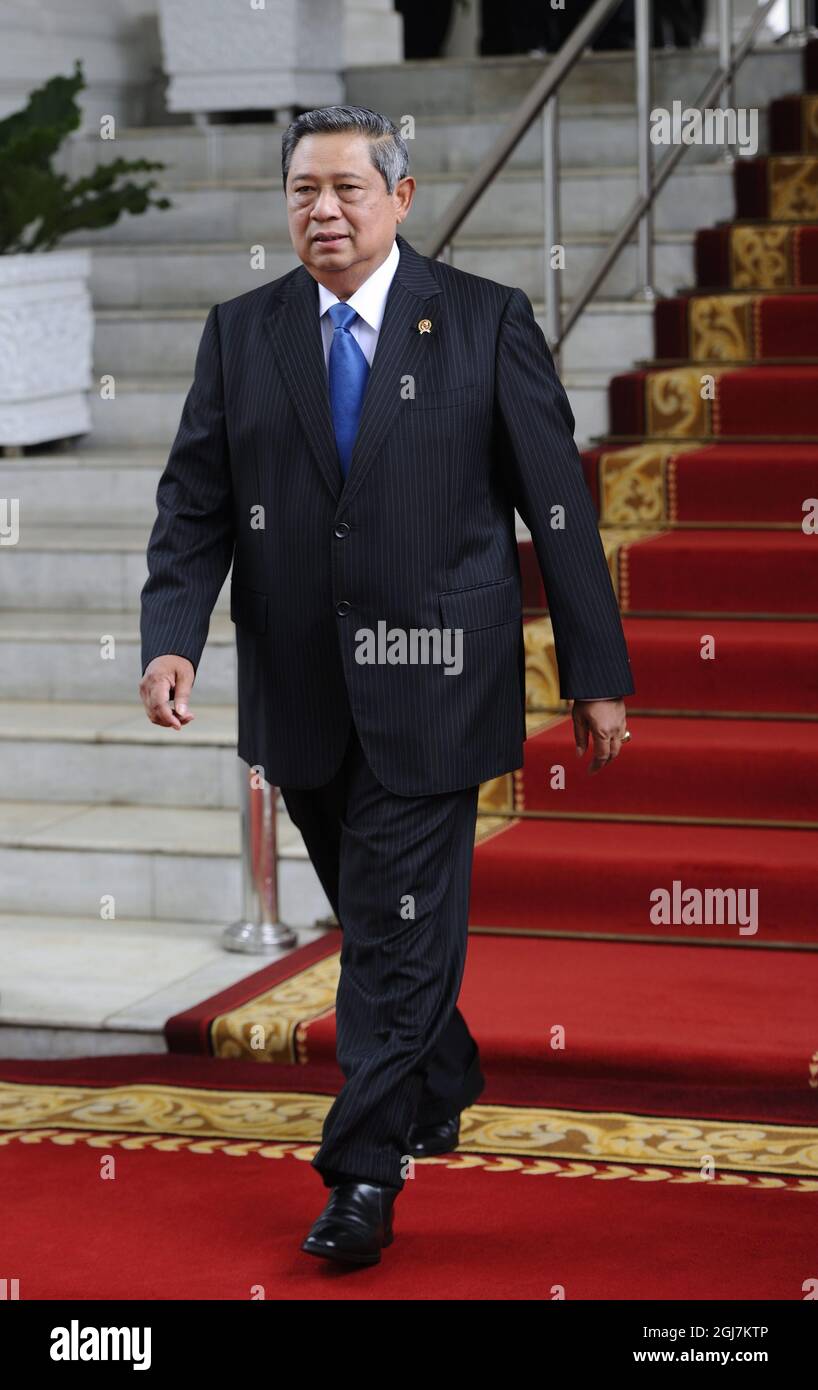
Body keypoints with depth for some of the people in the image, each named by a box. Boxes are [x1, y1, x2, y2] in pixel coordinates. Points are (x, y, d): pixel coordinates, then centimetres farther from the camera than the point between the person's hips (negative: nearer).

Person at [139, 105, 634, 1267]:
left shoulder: (487, 323, -3)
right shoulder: (241, 333, 5)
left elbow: (558, 504, -2)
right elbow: (195, 502, 3)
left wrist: (598, 673, -3)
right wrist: (172, 636, -14)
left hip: (429, 689, -4)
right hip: (302, 693, 4)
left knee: (399, 928, -5)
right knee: (380, 917, 18)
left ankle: (364, 1172, 2)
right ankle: (442, 1086, 40)